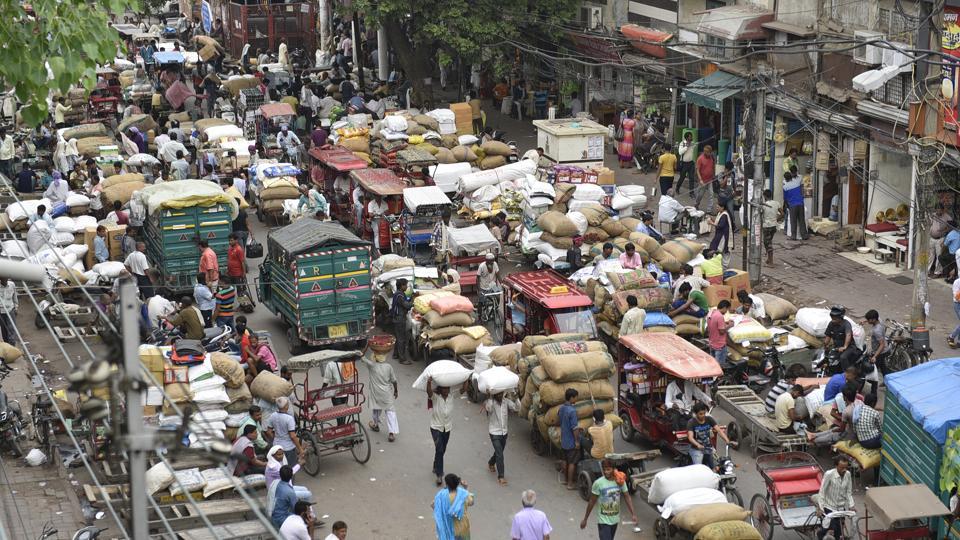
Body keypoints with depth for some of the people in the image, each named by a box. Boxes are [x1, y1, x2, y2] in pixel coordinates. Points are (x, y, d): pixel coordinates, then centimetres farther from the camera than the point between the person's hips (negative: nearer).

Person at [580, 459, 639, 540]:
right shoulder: (598, 483, -17)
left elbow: (627, 497, 2)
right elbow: (592, 502, -8)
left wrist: (633, 514, -8)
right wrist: (585, 519, -2)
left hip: (615, 520, 5)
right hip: (603, 521, -5)